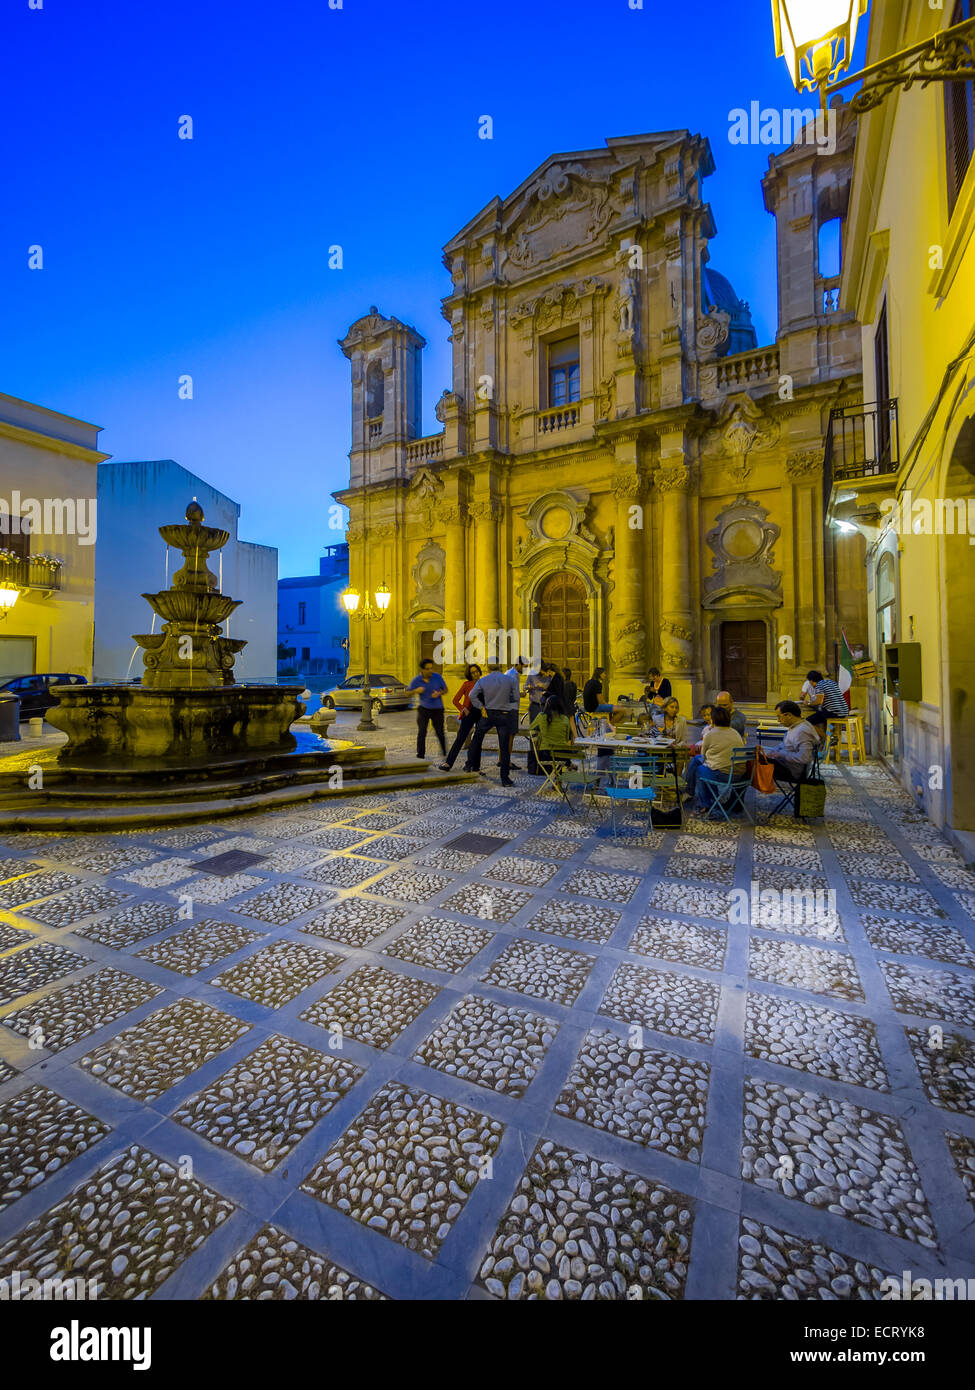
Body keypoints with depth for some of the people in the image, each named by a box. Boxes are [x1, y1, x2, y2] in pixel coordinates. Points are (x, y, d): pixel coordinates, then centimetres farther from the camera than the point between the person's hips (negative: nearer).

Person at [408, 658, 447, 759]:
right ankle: (420, 756, -2)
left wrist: (439, 693, -20)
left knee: (440, 732, 5)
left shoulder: (437, 677, -10)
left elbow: (445, 690, 2)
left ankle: (445, 754, 25)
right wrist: (416, 691, -21)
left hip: (437, 709, 0)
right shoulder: (416, 680, -9)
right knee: (421, 732, -9)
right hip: (423, 708, 0)